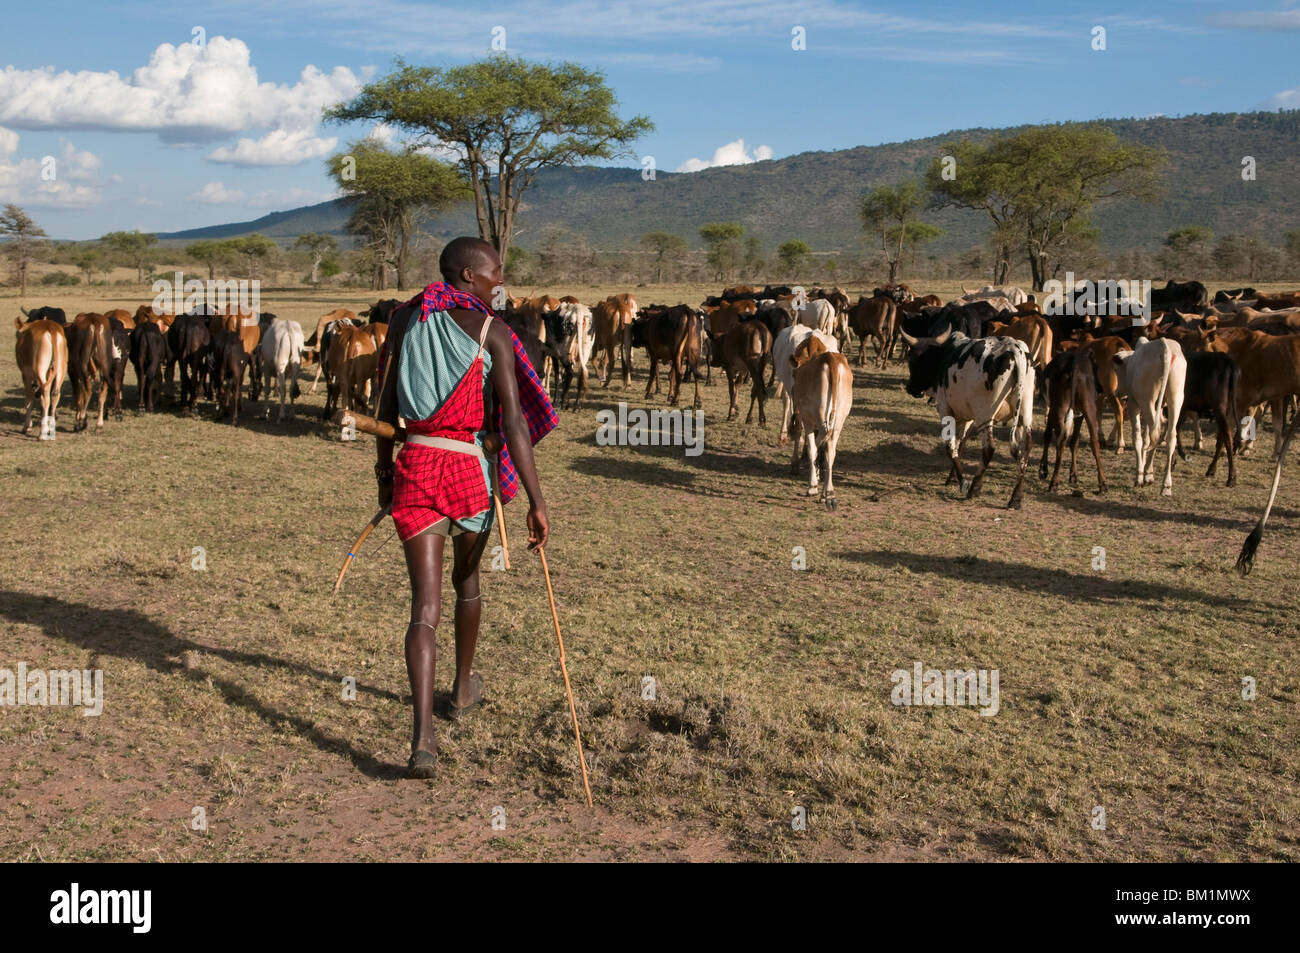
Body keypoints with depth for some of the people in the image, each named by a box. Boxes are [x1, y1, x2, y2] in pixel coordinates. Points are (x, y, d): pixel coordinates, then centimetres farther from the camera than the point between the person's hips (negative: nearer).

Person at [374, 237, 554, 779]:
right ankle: (463, 687, 46)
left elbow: (385, 408, 11)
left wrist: (384, 472, 24)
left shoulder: (404, 324, 6)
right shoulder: (492, 330, -6)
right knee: (467, 577, 25)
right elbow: (514, 420, -13)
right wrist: (536, 501, -11)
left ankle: (422, 738, -14)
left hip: (416, 466, 2)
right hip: (472, 469, -2)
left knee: (425, 606, -2)